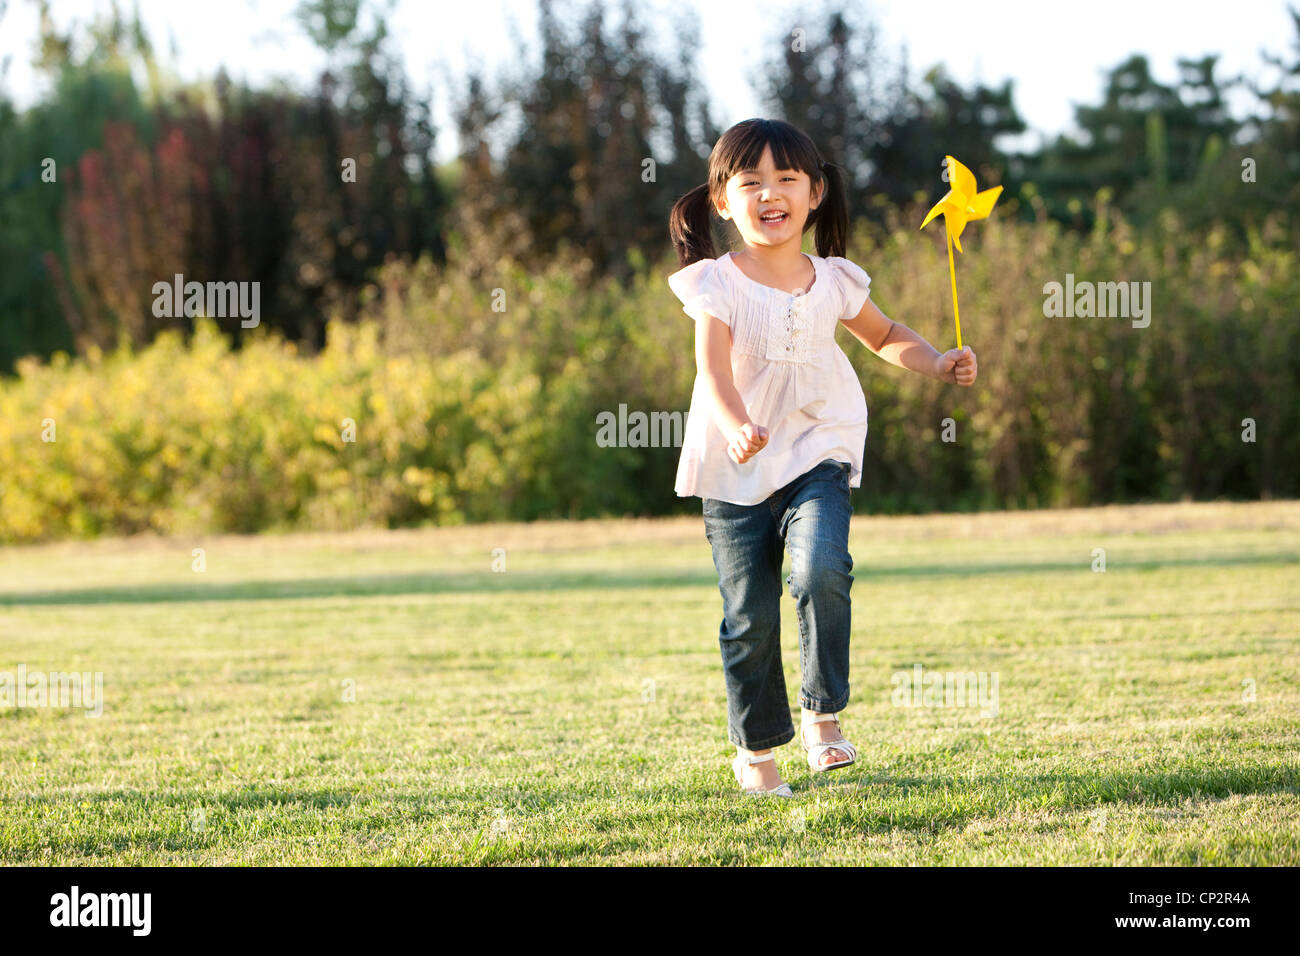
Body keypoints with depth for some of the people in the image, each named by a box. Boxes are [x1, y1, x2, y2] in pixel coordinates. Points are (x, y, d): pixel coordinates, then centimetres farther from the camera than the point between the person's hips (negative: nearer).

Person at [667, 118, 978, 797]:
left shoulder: (833, 282, 4)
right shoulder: (718, 285, -7)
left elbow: (884, 336, 22)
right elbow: (714, 368, -21)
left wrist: (936, 364, 3)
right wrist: (735, 428, -41)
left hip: (816, 456, 1)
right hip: (736, 469, -1)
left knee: (821, 570, -24)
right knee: (749, 615, 1)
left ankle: (823, 712, -5)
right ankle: (756, 749, 20)